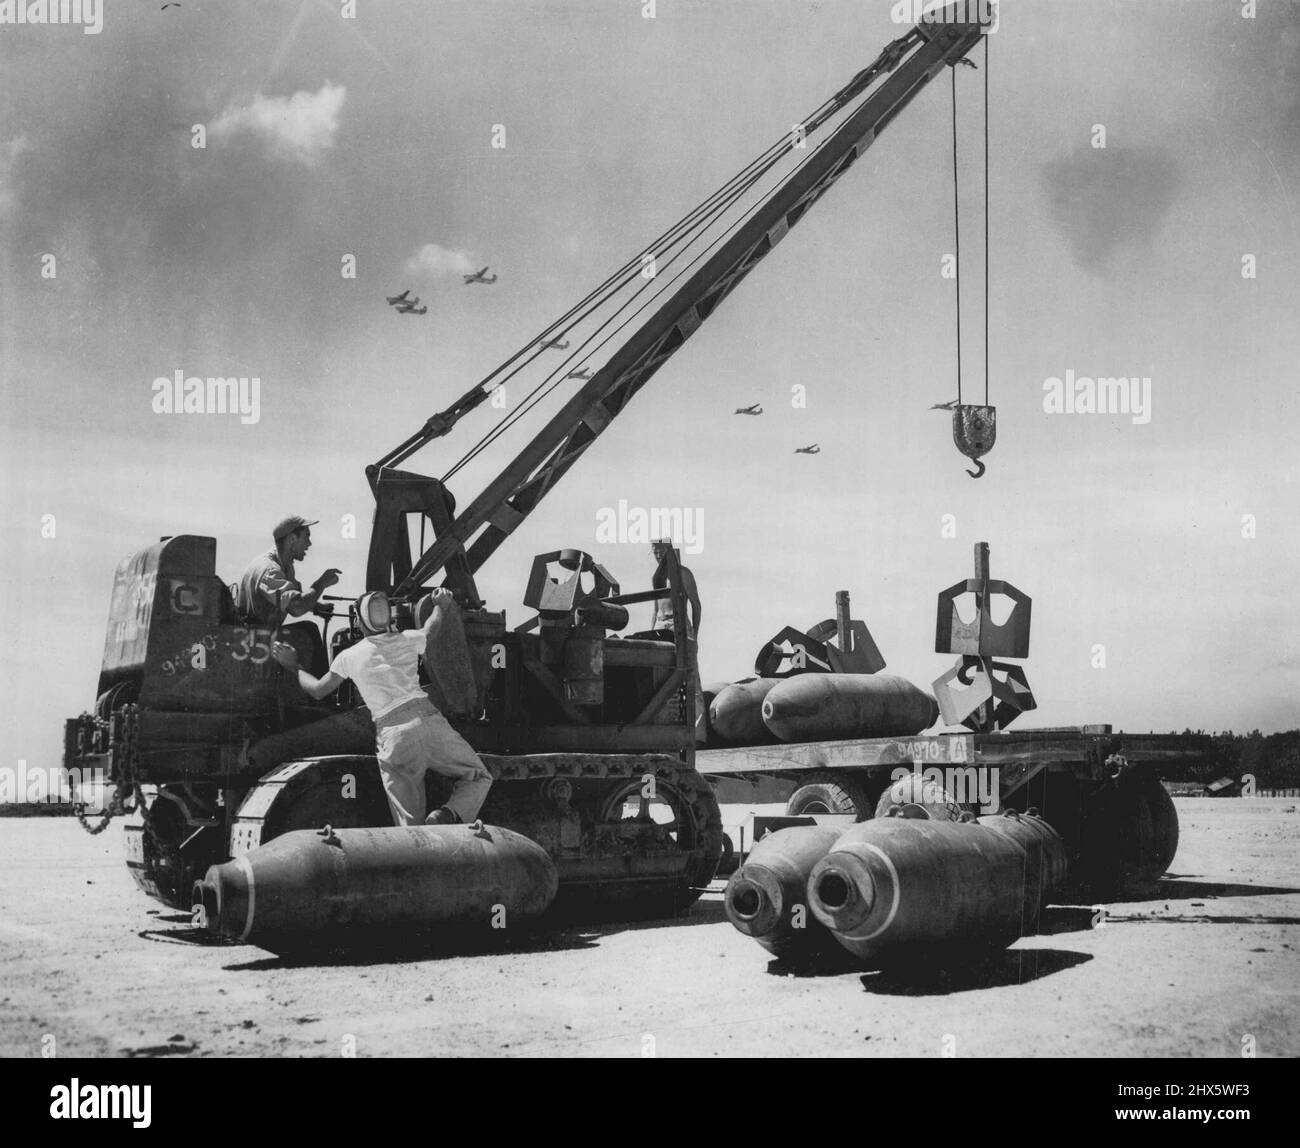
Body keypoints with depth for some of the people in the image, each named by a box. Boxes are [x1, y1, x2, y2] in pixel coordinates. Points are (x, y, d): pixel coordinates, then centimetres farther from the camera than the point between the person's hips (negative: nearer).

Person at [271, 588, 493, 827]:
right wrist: (439, 606, 62)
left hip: (390, 734, 0)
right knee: (479, 778, 12)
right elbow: (429, 629, 41)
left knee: (410, 824, 3)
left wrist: (292, 666, 43)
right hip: (427, 718, 0)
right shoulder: (407, 640, 17)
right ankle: (449, 815, -18)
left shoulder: (349, 657, 13)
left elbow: (318, 691, 26)